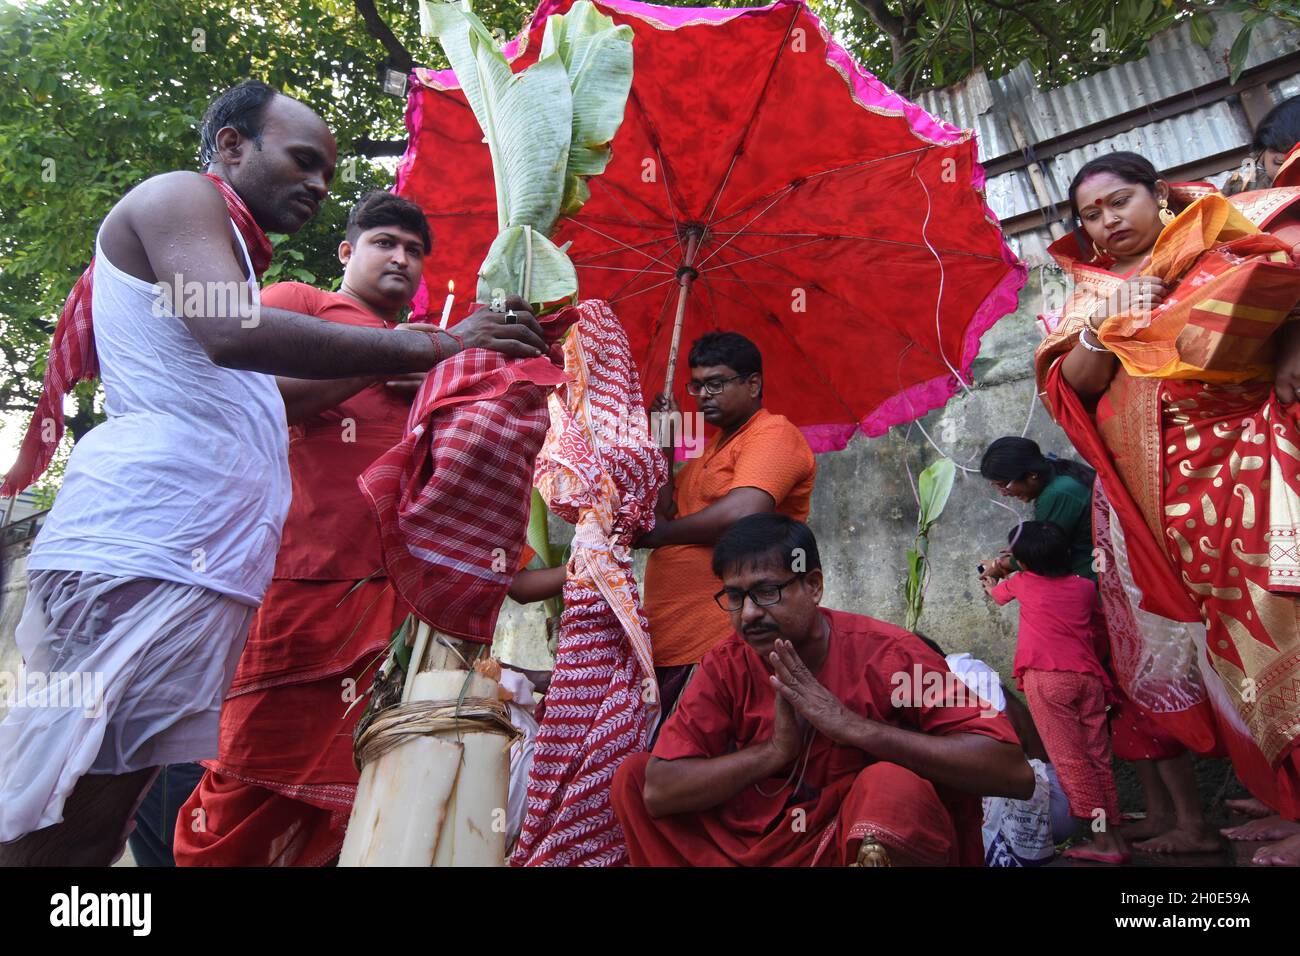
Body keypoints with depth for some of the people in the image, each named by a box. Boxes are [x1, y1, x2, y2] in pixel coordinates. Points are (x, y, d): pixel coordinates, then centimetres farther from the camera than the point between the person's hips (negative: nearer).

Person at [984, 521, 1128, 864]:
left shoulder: (1023, 582, 9)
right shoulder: (1085, 587, 14)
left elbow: (996, 594, 34)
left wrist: (989, 582, 54)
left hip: (1047, 679, -4)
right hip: (1089, 677, 5)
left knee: (1069, 759, -5)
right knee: (1098, 758, 8)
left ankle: (1103, 840, -7)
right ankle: (1115, 836, 9)